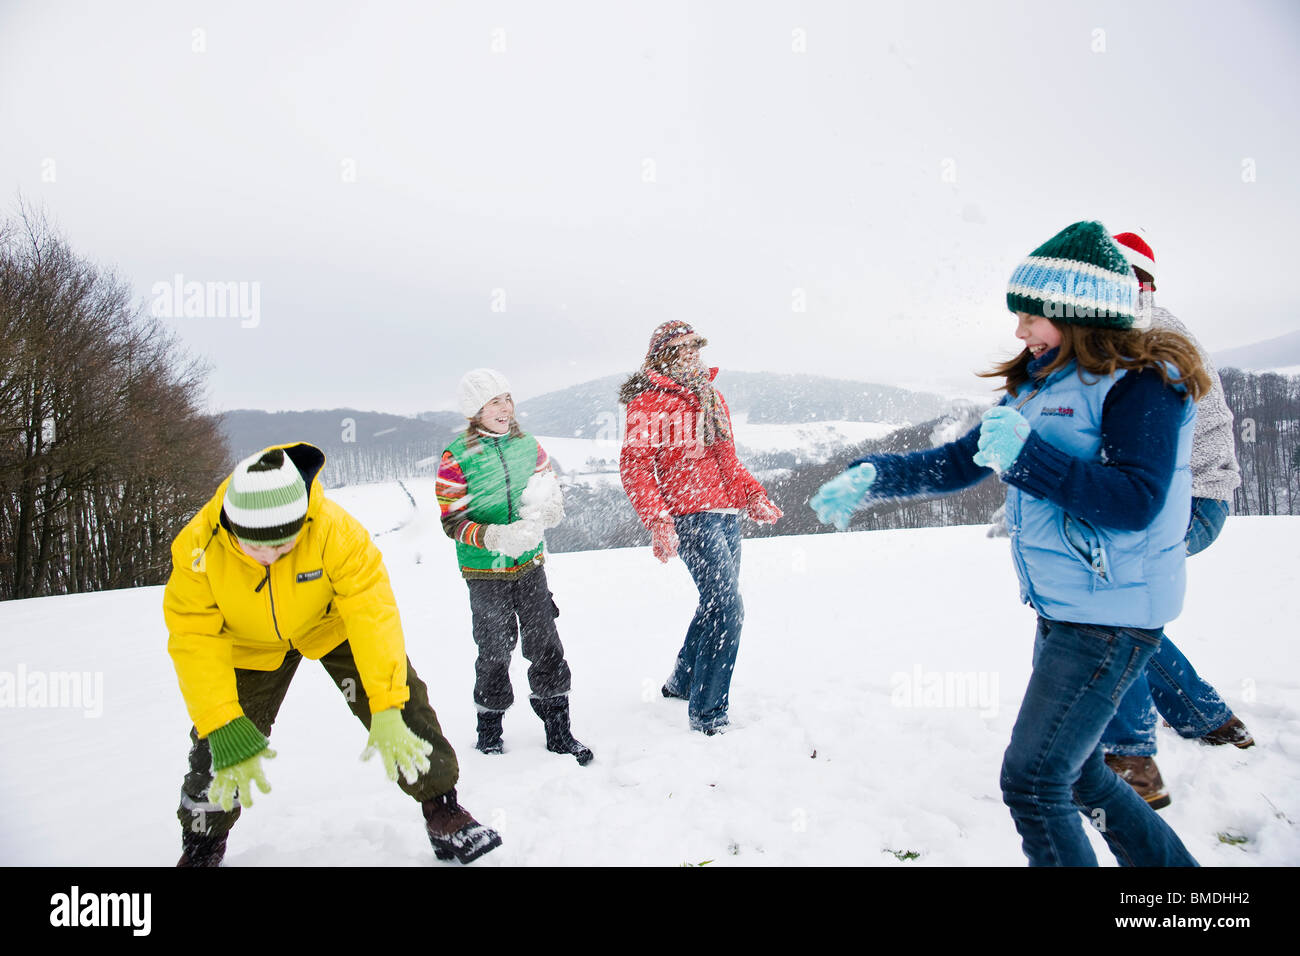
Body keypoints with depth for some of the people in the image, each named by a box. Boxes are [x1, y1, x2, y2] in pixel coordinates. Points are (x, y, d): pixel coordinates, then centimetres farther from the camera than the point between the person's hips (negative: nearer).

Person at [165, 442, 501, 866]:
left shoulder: (334, 529, -38)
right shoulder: (198, 547, -33)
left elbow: (373, 612, -39)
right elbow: (195, 644, -29)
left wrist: (386, 709, -44)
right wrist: (227, 735, -35)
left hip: (332, 624, -1)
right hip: (250, 645, 1)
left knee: (403, 709, -10)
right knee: (215, 745, 0)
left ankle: (442, 808, 9)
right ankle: (202, 847, 27)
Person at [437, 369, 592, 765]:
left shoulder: (528, 446, 4)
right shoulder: (456, 458, -10)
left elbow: (553, 497, 13)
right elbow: (452, 521, -11)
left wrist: (548, 510, -12)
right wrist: (494, 536, -27)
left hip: (529, 564, 3)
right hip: (484, 572, -3)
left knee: (546, 644, 3)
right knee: (495, 651, 8)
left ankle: (558, 731, 15)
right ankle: (489, 728, 29)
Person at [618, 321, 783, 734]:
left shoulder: (711, 396, 20)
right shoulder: (649, 401, -5)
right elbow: (635, 465, -11)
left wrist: (754, 497, 18)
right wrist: (657, 522, -21)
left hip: (727, 513, 8)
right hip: (691, 517, -8)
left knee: (716, 603, 16)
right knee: (727, 607, -15)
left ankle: (683, 682, 37)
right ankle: (708, 714, -6)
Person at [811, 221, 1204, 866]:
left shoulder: (1142, 382, -13)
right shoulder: (1041, 384, 13)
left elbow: (1135, 501, -23)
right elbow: (959, 463, 17)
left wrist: (1024, 457, -25)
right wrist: (870, 478, 8)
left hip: (1111, 614, -9)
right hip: (1061, 610, 9)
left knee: (1034, 781, -8)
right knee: (1075, 773, 19)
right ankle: (1169, 863, 37)